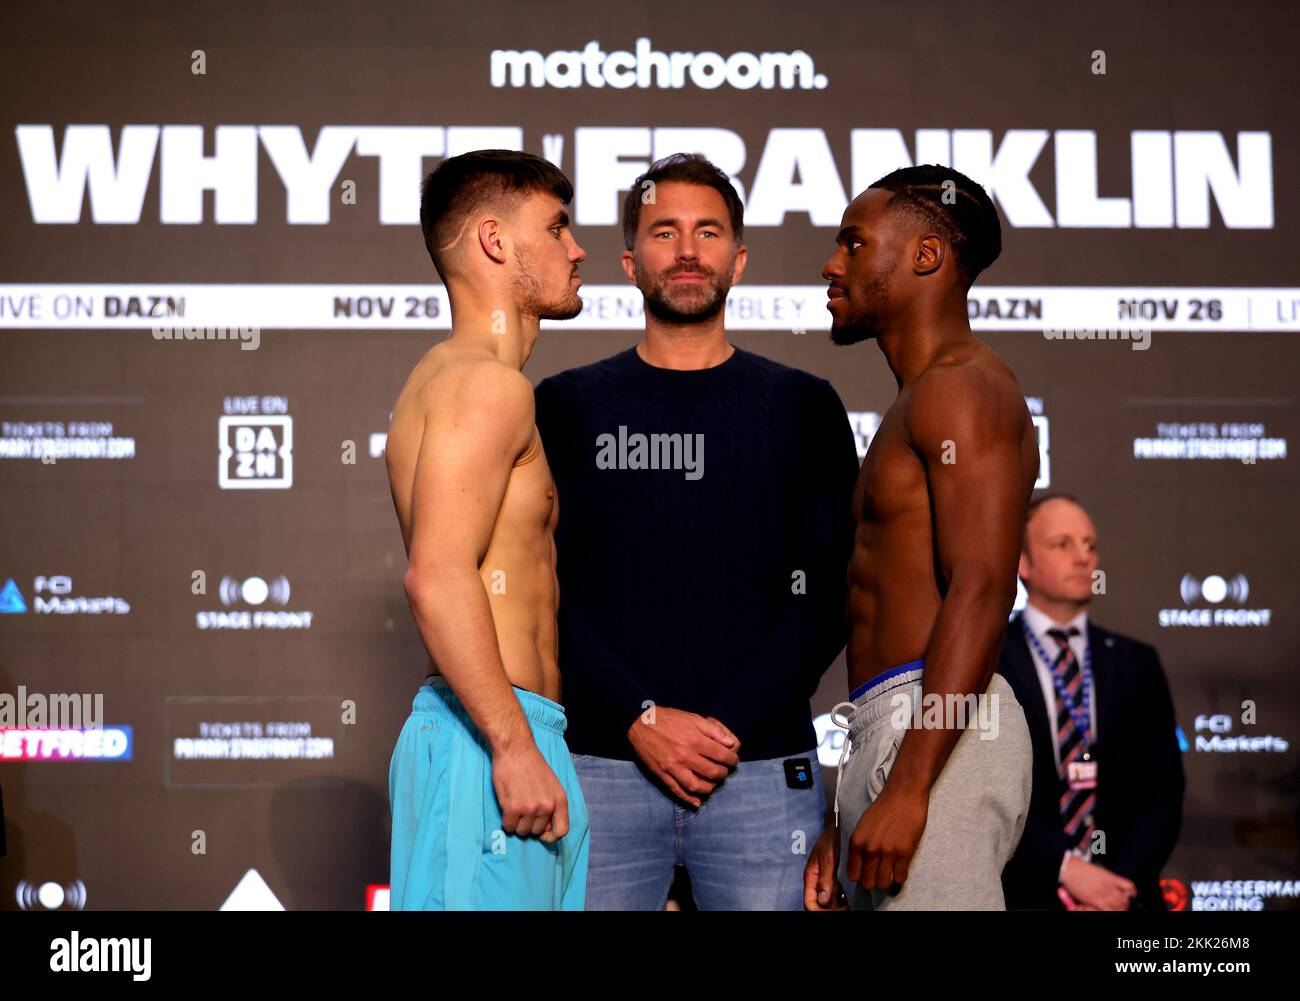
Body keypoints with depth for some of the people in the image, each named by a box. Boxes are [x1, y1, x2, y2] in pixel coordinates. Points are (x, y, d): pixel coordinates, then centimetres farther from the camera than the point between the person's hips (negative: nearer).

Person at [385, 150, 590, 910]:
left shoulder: (447, 377, 22)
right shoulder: (487, 385, -10)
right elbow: (438, 578, -22)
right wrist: (516, 748, -22)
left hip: (498, 735, 10)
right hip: (490, 740, -10)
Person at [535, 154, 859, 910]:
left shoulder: (803, 407, 8)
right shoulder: (569, 406, 7)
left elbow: (828, 593, 1)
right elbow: (543, 588, 1)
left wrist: (729, 727, -10)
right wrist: (641, 720, -11)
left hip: (764, 767, 0)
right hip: (602, 762, 0)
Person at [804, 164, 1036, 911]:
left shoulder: (963, 389, -7)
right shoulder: (923, 403, 24)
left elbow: (982, 592, -19)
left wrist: (907, 787, -24)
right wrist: (851, 816, 21)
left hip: (936, 735, -10)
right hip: (892, 733, 10)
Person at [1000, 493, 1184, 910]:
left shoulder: (1137, 664, 11)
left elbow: (1164, 791, 7)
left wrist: (1123, 881, -8)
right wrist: (1064, 867, -15)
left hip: (1125, 895, 2)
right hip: (1023, 895, -2)